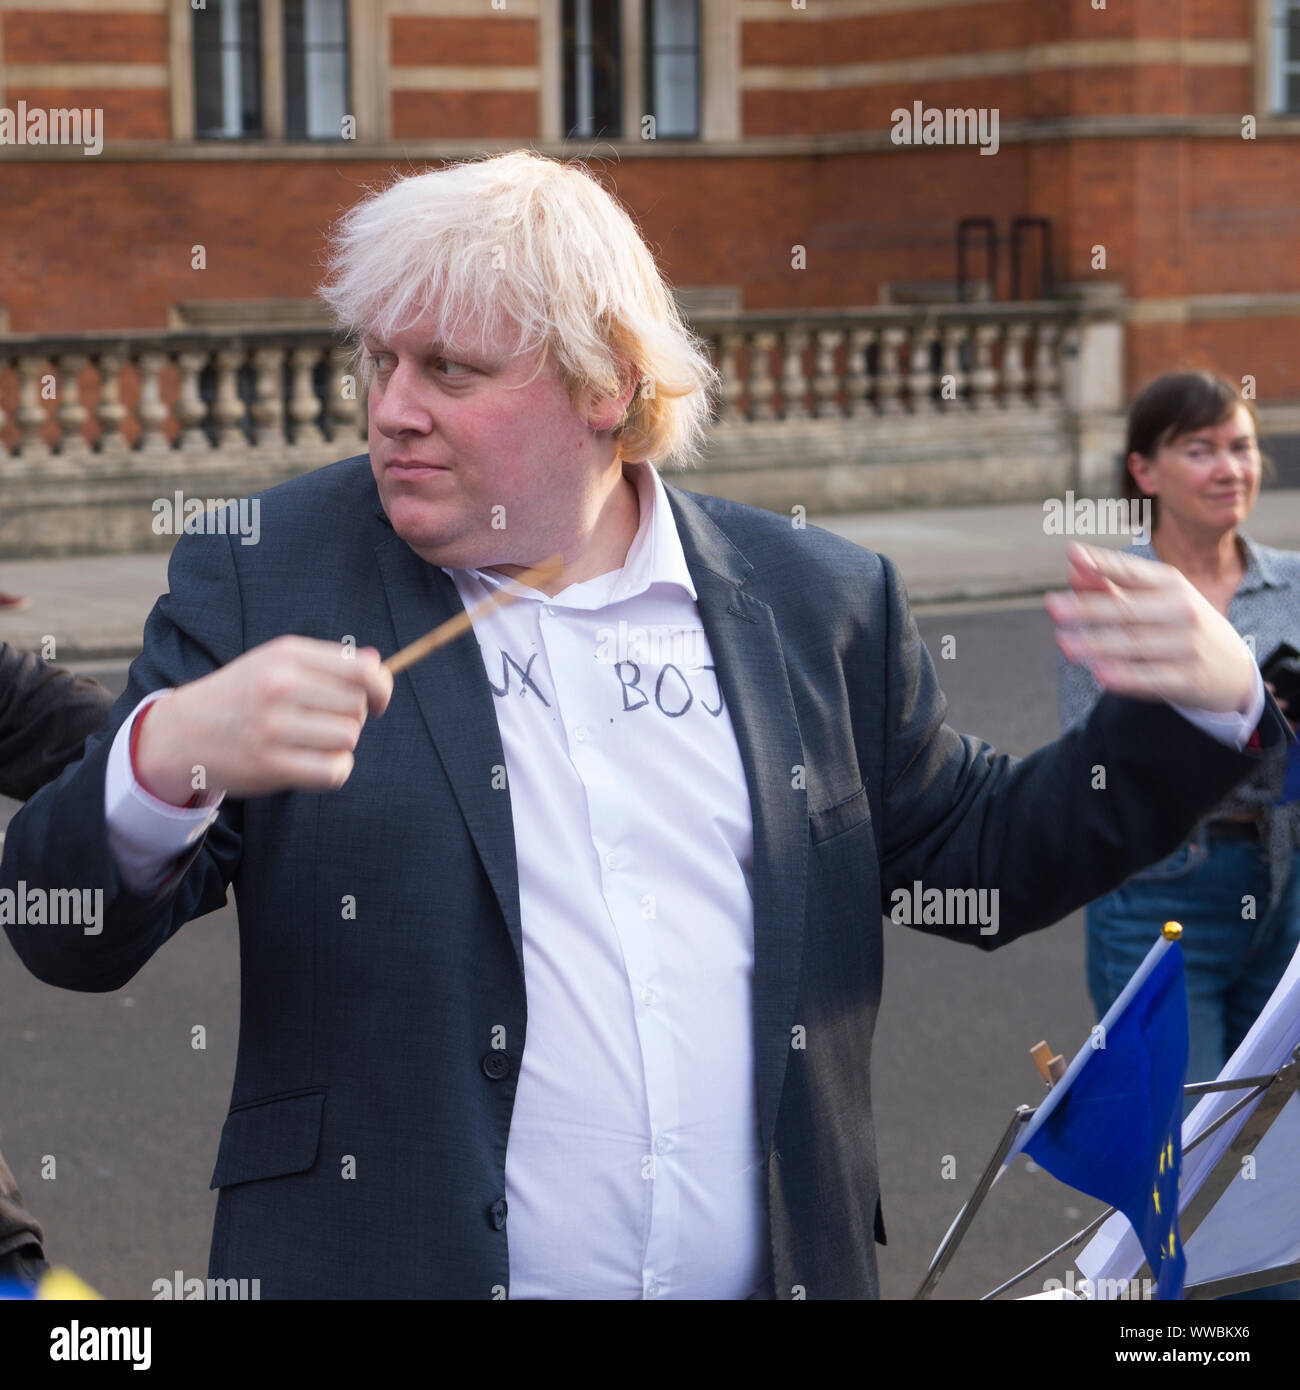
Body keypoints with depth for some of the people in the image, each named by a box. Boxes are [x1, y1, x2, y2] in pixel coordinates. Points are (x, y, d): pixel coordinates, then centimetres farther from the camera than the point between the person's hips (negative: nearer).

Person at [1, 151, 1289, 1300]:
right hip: (385, 1266, -2)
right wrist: (168, 757, -26)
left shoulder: (817, 600, 6)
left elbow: (973, 858, 15)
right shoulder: (257, 578, -1)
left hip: (773, 1269, 2)